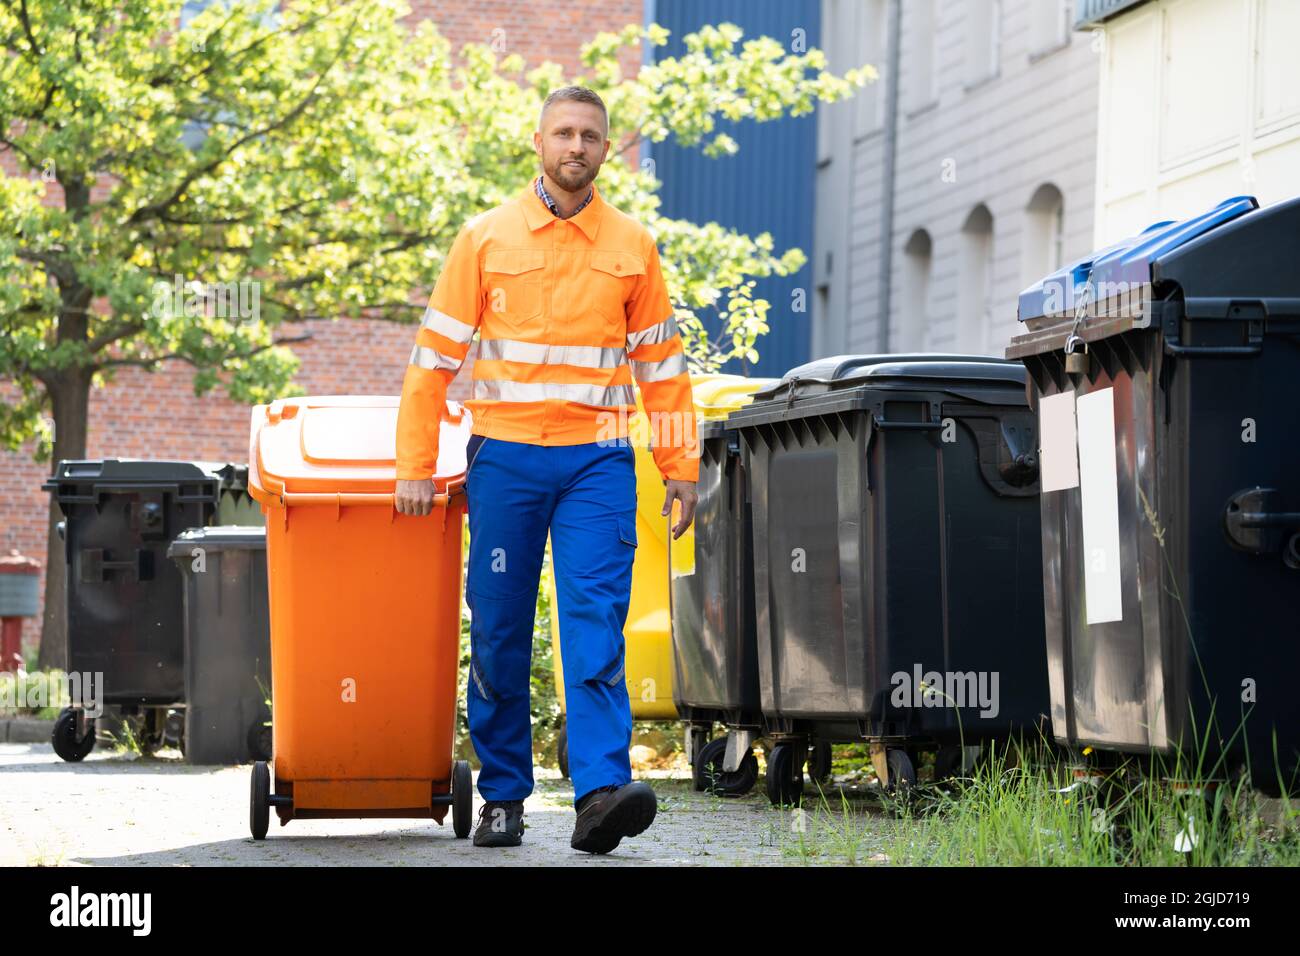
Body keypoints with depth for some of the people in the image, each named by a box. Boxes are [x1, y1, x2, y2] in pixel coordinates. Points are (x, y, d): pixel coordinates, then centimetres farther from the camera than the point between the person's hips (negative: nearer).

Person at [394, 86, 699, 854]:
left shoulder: (633, 247, 9)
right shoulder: (486, 239, 5)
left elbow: (661, 365, 12)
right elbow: (435, 356, 4)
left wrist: (681, 466, 5)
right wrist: (416, 467, -1)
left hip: (598, 460, 0)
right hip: (506, 459, 0)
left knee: (596, 624, -12)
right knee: (500, 632, 3)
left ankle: (602, 790, -21)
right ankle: (503, 796, 13)